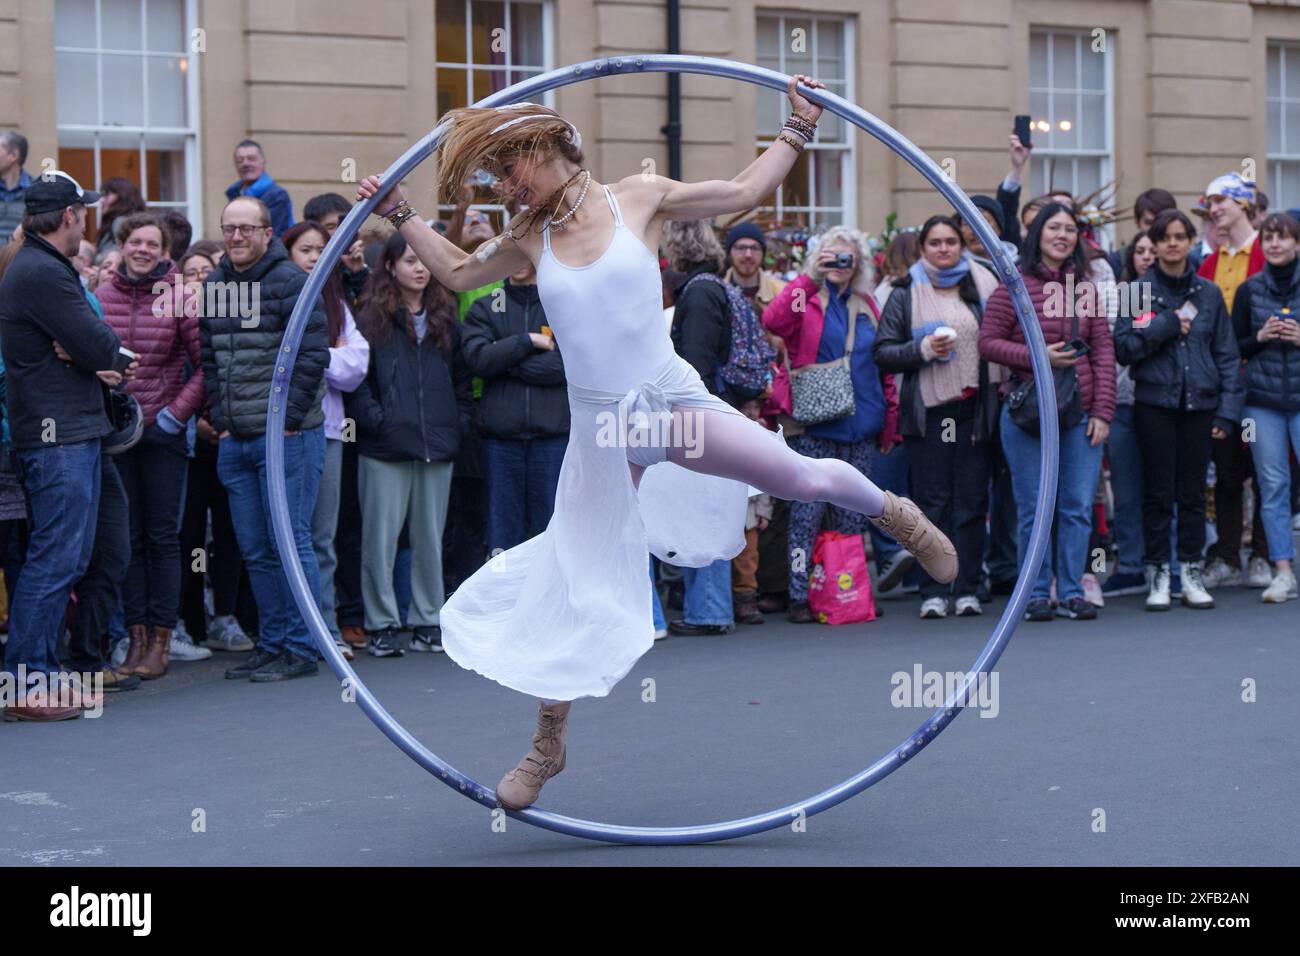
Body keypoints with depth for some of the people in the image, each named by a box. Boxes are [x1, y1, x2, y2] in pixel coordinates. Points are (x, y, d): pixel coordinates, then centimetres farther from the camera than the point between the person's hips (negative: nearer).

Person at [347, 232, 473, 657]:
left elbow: (461, 377, 16)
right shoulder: (372, 319, 0)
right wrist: (374, 419, -14)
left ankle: (428, 621, 17)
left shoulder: (445, 320, 13)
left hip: (436, 446, 4)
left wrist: (460, 422, 5)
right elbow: (355, 377, -5)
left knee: (430, 538, 9)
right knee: (381, 537, -3)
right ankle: (382, 625, 5)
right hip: (385, 447, -4)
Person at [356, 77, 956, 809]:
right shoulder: (529, 240, 6)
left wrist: (799, 128, 4)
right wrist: (401, 214, 19)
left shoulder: (639, 199, -3)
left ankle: (894, 512, 30)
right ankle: (549, 748, 17)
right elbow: (458, 273, 22)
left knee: (808, 480, -7)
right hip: (601, 429, 2)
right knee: (573, 587, 3)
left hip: (674, 401, -2)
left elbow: (745, 192, 5)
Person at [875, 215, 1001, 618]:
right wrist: (924, 349, -13)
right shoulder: (906, 293, 5)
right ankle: (933, 592, 1)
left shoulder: (983, 286, 10)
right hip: (927, 411, -1)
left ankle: (967, 589, 7)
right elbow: (883, 352, 2)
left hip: (975, 409, 2)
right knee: (932, 502, -2)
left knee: (971, 502, 2)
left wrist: (1002, 387, 0)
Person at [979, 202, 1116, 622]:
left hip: (1080, 416, 3)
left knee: (1078, 508, 4)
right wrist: (1038, 356, -15)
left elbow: (1103, 350, 7)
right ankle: (1037, 594, 12)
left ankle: (1071, 592, 14)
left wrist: (1103, 411, 1)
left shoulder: (1085, 288, 8)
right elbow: (988, 342, -3)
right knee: (1034, 509, 3)